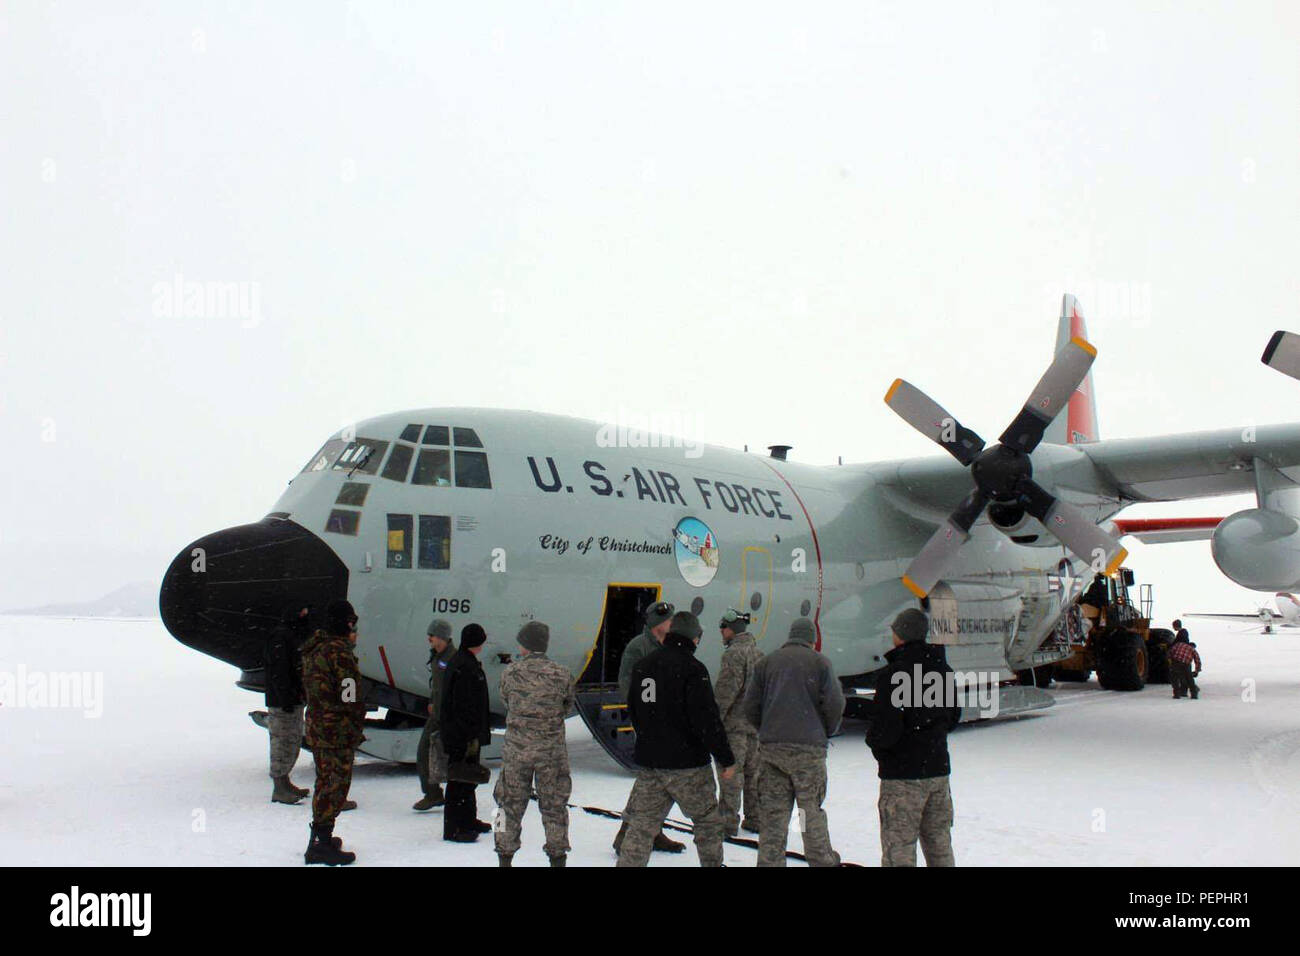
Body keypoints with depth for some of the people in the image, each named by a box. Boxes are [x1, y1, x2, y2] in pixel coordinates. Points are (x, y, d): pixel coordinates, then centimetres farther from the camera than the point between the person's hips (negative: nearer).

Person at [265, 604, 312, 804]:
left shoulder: (295, 636, 16)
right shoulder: (280, 638, -16)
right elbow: (278, 672, -22)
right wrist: (286, 699, -24)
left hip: (295, 701, 10)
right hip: (282, 704, -10)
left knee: (294, 741, 17)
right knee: (283, 743, -5)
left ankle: (285, 783, 27)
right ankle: (279, 789, 0)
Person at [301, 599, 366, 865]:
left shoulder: (313, 649, 14)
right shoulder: (339, 651, -17)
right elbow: (350, 696, -18)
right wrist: (357, 725, -10)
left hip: (317, 728, 10)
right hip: (338, 731, -10)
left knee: (325, 781, 19)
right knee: (335, 785, -5)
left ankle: (321, 837, 28)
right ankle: (321, 843, -4)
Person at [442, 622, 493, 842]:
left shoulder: (458, 662, 14)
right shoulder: (465, 667, -20)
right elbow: (465, 706, -23)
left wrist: (479, 731, 24)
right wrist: (472, 736, -22)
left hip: (458, 733, 11)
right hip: (462, 735, -11)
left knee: (468, 778, 20)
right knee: (460, 779, -5)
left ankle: (468, 820, 31)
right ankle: (453, 828, 0)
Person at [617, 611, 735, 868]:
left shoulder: (642, 665, 8)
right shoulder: (692, 668, -14)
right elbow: (707, 719, -17)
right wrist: (726, 759, -9)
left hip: (648, 762, 5)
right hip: (688, 764, -5)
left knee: (641, 827, 9)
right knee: (708, 822, 14)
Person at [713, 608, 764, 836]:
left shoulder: (734, 653, -13)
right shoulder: (759, 653, 14)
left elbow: (726, 689, -19)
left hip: (734, 723, -8)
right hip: (756, 723, 8)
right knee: (753, 771, 13)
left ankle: (728, 821, -4)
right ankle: (755, 819, 18)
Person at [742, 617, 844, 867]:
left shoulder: (766, 662, 10)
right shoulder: (820, 662, 1)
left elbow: (751, 705, 7)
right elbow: (834, 704, -5)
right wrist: (825, 732, 11)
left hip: (770, 747, 3)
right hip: (808, 748, -3)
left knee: (773, 811, 5)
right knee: (811, 810, 6)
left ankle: (770, 861, 5)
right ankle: (822, 860, 13)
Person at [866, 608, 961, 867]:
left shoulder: (893, 673, -18)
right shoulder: (942, 669, 7)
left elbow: (885, 729, -21)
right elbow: (953, 717, 18)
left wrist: (874, 742, 0)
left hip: (903, 772, -7)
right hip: (938, 768, 7)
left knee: (899, 847, -1)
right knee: (939, 842, 17)